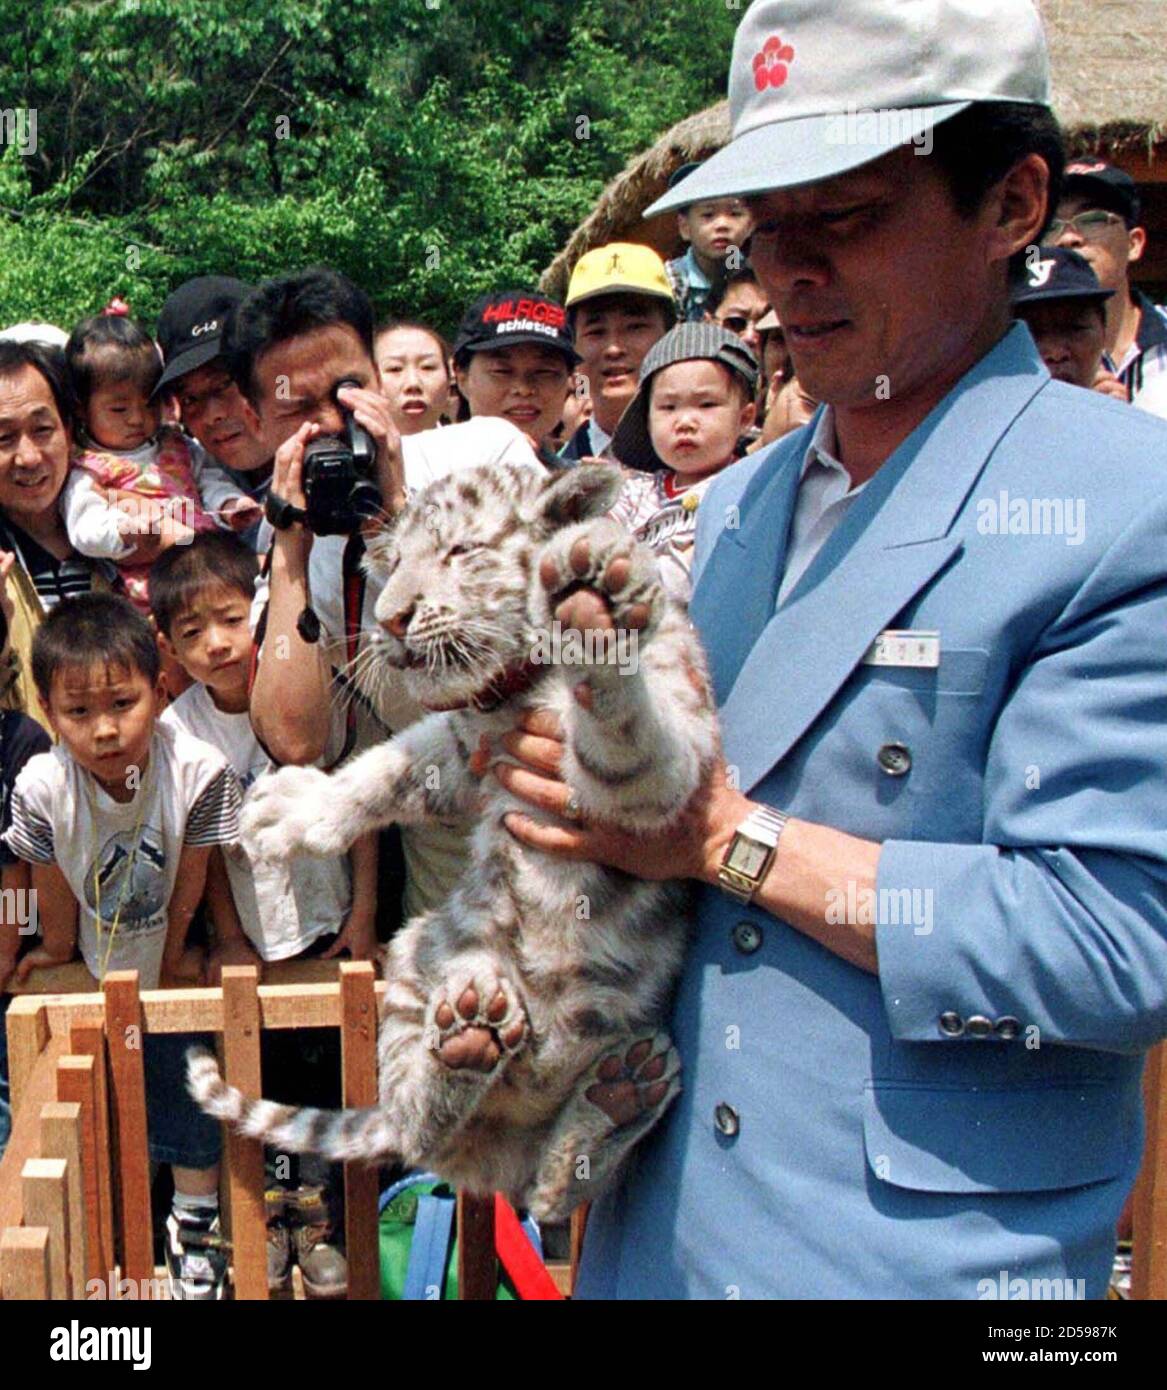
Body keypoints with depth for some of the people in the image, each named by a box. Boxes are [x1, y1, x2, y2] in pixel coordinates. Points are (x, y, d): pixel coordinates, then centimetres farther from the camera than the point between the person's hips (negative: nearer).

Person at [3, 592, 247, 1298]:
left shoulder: (198, 771, -31)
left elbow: (190, 880, -15)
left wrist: (175, 956, -2)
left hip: (170, 963, -1)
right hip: (95, 970, 1)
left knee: (189, 1096, 11)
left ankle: (195, 1224, 34)